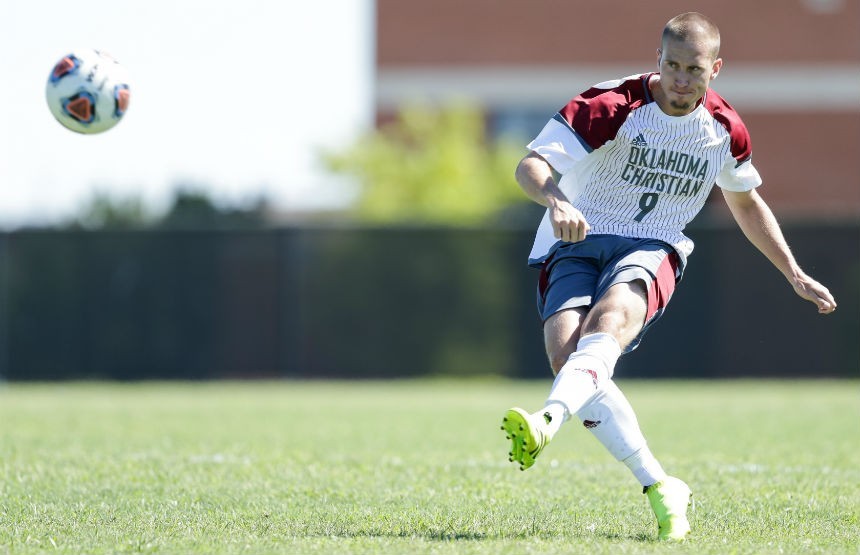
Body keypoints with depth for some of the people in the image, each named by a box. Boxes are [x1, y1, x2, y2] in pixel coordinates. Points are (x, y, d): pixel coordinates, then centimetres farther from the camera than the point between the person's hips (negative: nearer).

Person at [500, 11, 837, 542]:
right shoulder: (612, 107, -12)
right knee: (566, 351, -28)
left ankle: (546, 423, -61)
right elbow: (532, 164, -21)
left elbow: (747, 204, 23)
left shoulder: (725, 130, 2)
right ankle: (661, 488, -23)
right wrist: (556, 200, -43)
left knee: (608, 321, -34)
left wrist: (795, 275, 21)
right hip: (575, 243, -1)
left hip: (651, 251, 1)